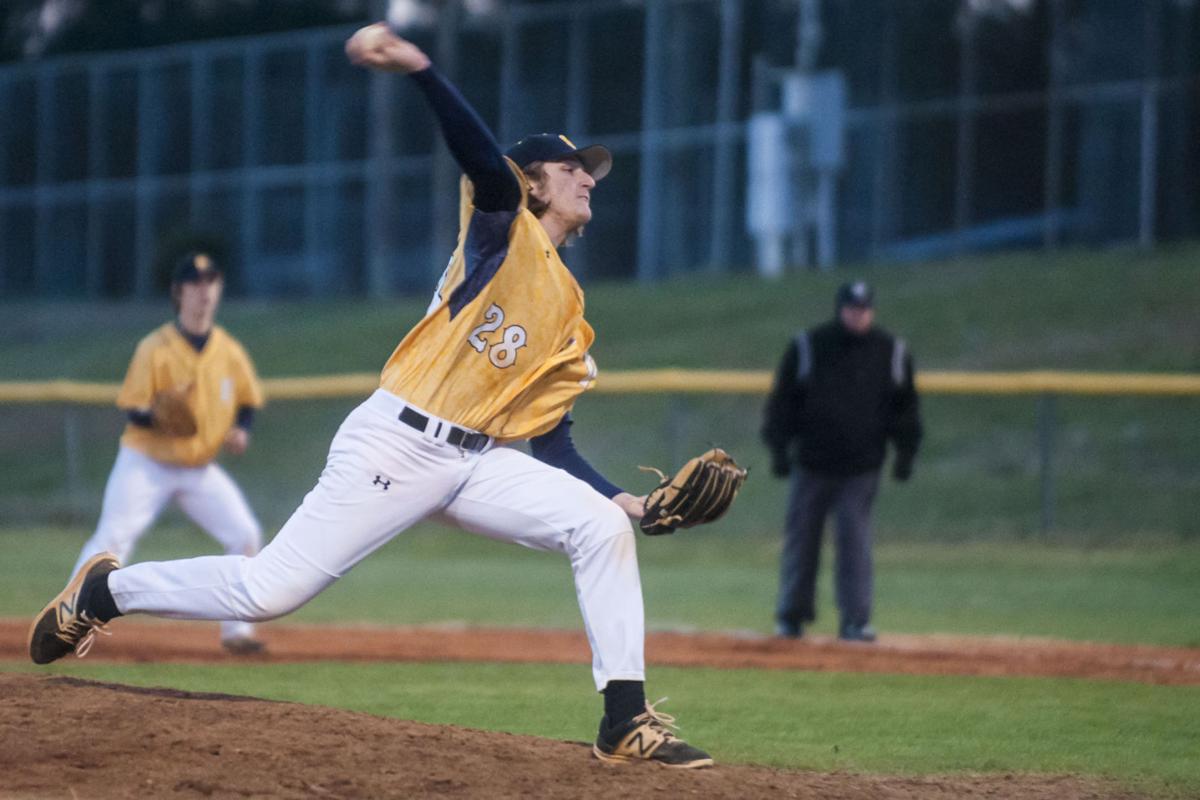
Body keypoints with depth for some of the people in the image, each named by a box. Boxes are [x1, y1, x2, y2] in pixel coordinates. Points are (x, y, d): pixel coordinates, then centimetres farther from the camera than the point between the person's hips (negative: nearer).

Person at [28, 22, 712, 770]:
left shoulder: (571, 321, 21)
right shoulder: (504, 224, 2)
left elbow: (552, 443, 18)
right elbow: (482, 156, -20)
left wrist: (622, 499, 2)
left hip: (480, 462, 7)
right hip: (396, 445, -7)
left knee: (603, 525, -12)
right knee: (267, 591, -12)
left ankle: (627, 721, -9)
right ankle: (104, 591, 12)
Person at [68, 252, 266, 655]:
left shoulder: (230, 351, -2)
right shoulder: (155, 349, -13)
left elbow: (248, 401, 12)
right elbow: (133, 409, -11)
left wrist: (241, 430, -9)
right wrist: (158, 418, -33)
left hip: (201, 469, 4)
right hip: (146, 464, -4)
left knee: (246, 536, -7)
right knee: (112, 539, -19)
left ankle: (236, 630, 5)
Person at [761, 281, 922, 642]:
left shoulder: (891, 351, 4)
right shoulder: (807, 347, 0)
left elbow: (905, 405, 12)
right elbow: (782, 400, 4)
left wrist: (906, 451, 4)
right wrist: (778, 448, -3)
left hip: (861, 468, 0)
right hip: (811, 463, 0)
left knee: (856, 541, -7)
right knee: (801, 537, 5)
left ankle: (855, 619, -4)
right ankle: (792, 616, 17)